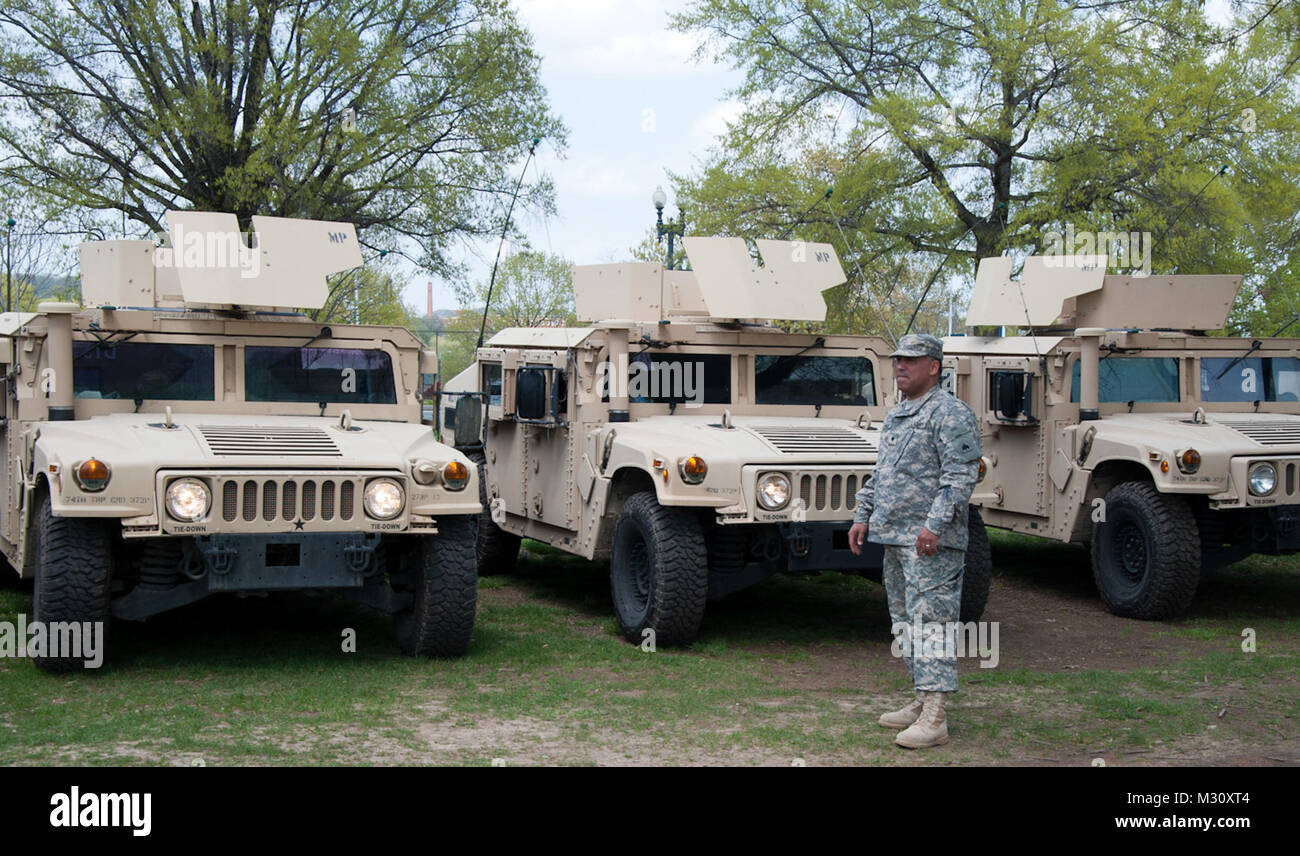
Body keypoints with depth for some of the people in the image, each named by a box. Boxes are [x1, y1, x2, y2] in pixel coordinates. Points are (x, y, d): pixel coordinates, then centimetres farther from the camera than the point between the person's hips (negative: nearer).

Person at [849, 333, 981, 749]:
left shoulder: (951, 413, -11)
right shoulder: (896, 415, 19)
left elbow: (961, 476, -19)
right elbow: (880, 473, 26)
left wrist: (935, 524, -26)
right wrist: (863, 516, 18)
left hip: (931, 542, -10)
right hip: (894, 537, 10)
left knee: (929, 621, -12)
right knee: (905, 621, 15)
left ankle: (934, 720, -13)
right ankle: (923, 701, 26)